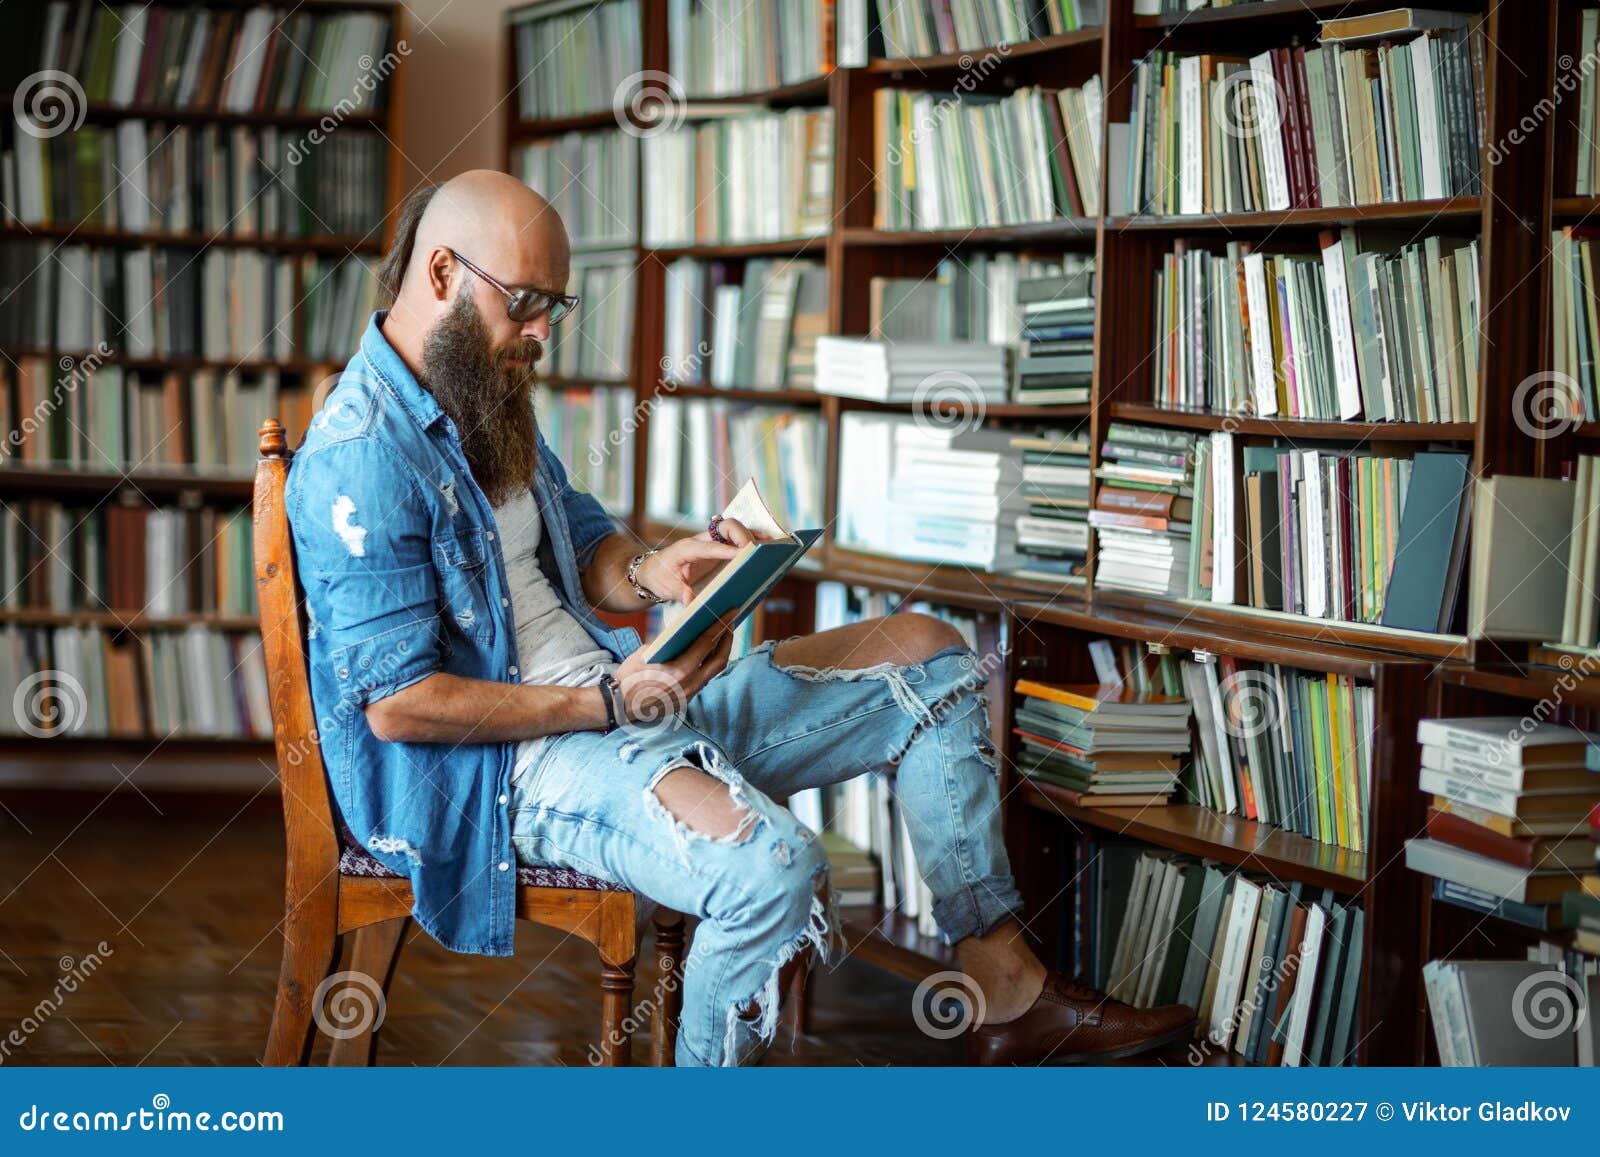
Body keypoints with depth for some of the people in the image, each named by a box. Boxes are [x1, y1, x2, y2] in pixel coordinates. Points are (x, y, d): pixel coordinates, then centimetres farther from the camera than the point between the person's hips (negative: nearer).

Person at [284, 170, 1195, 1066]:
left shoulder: (488, 398, 13)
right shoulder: (362, 458, -18)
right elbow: (396, 703, -22)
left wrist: (649, 572, -2)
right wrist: (608, 702, -21)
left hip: (617, 689, 11)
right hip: (504, 759, -10)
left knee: (927, 657, 9)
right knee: (770, 859, -38)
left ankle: (1011, 995, 11)